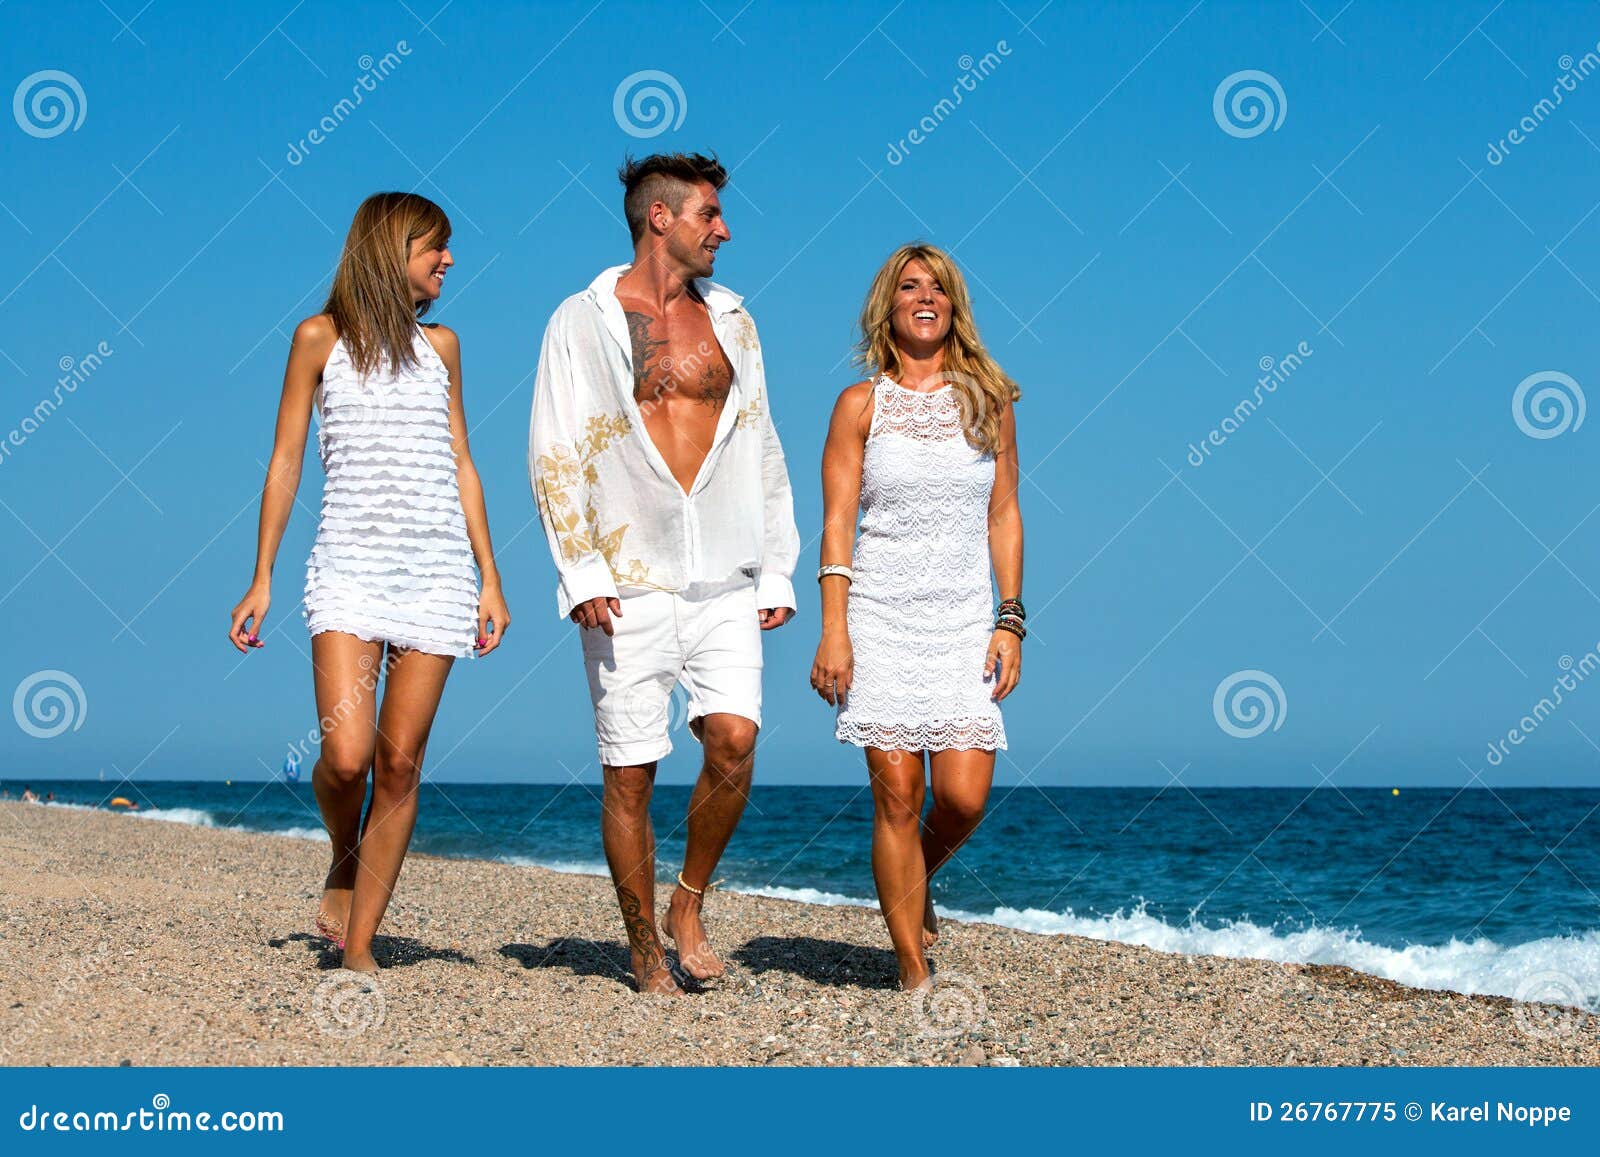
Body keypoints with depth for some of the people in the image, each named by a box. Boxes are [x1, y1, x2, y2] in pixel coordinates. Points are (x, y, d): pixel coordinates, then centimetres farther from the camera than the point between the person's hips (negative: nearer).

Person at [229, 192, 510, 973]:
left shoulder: (439, 346, 14)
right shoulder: (322, 338, 5)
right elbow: (285, 461, 6)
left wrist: (490, 578, 9)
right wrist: (261, 578, 3)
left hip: (438, 571, 3)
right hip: (350, 566, -3)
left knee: (400, 762, -1)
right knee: (345, 754, -16)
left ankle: (360, 943, 6)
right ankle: (343, 865, 16)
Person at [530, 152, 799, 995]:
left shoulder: (730, 320, 15)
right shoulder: (583, 322, 2)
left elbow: (763, 451, 18)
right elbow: (554, 455, -2)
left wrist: (777, 570, 12)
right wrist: (581, 571, -11)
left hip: (724, 582, 3)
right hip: (629, 585, -3)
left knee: (734, 738, -15)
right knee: (630, 774, 0)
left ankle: (689, 905, 7)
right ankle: (645, 952, 14)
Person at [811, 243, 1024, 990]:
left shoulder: (989, 402, 9)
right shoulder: (861, 405, 3)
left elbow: (1004, 517, 10)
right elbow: (837, 523, -1)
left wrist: (1011, 621, 1)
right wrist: (833, 632, -9)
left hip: (964, 621, 2)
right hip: (880, 617, -2)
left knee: (965, 796, -7)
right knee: (897, 795, -4)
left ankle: (915, 883, 27)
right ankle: (914, 973, 6)